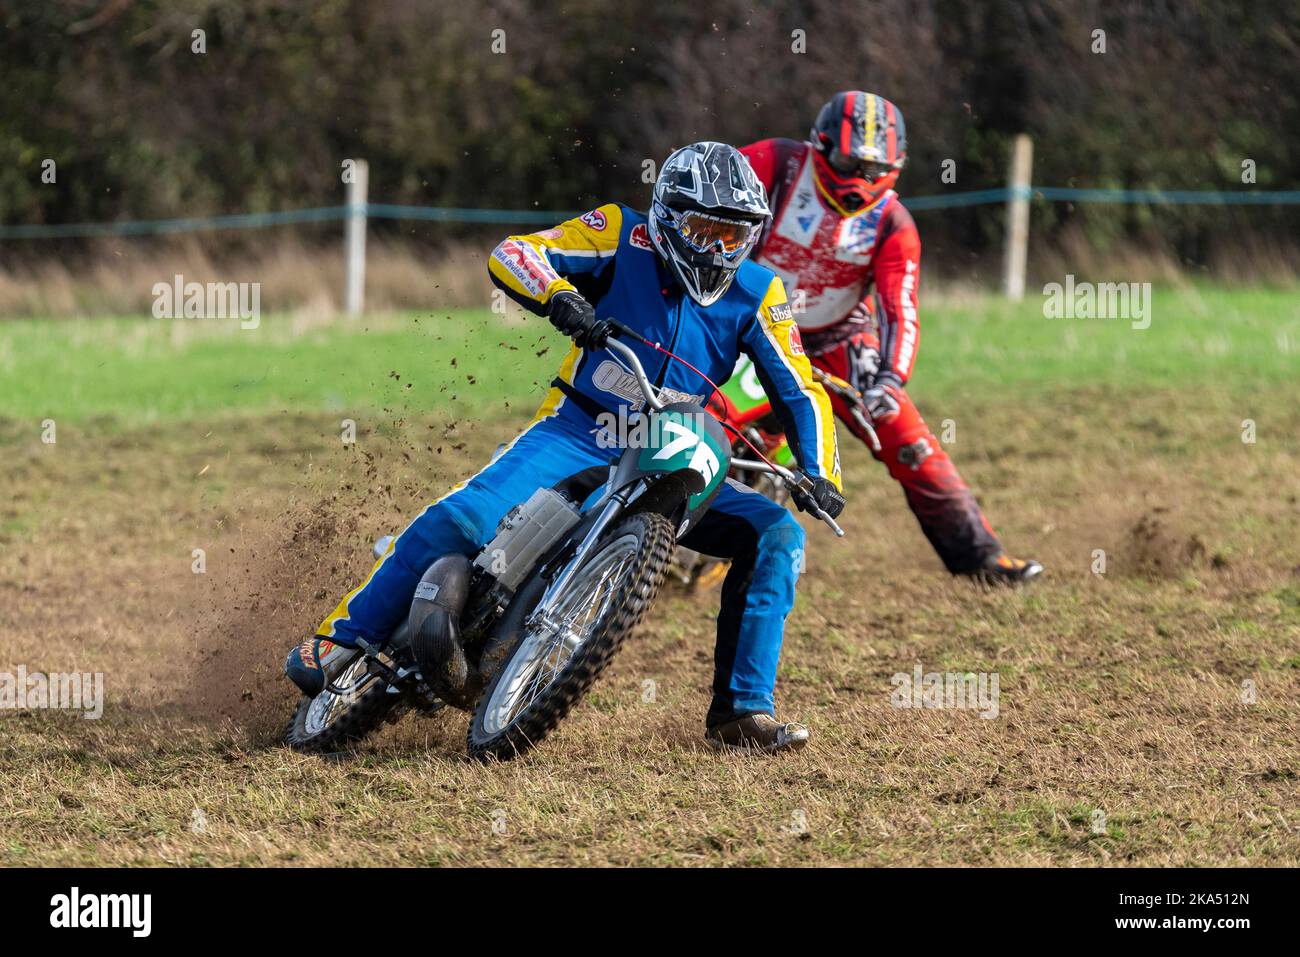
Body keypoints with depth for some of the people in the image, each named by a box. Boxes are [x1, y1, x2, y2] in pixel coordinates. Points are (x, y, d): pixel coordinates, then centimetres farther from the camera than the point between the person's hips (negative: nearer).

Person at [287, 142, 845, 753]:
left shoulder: (757, 294, 2)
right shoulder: (624, 236, -6)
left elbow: (800, 394, 4)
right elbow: (511, 254, -14)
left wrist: (818, 475, -13)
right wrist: (561, 298, -34)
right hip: (578, 434, -4)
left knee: (777, 537, -14)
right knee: (464, 519, -28)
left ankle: (741, 712, -8)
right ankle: (341, 641, -13)